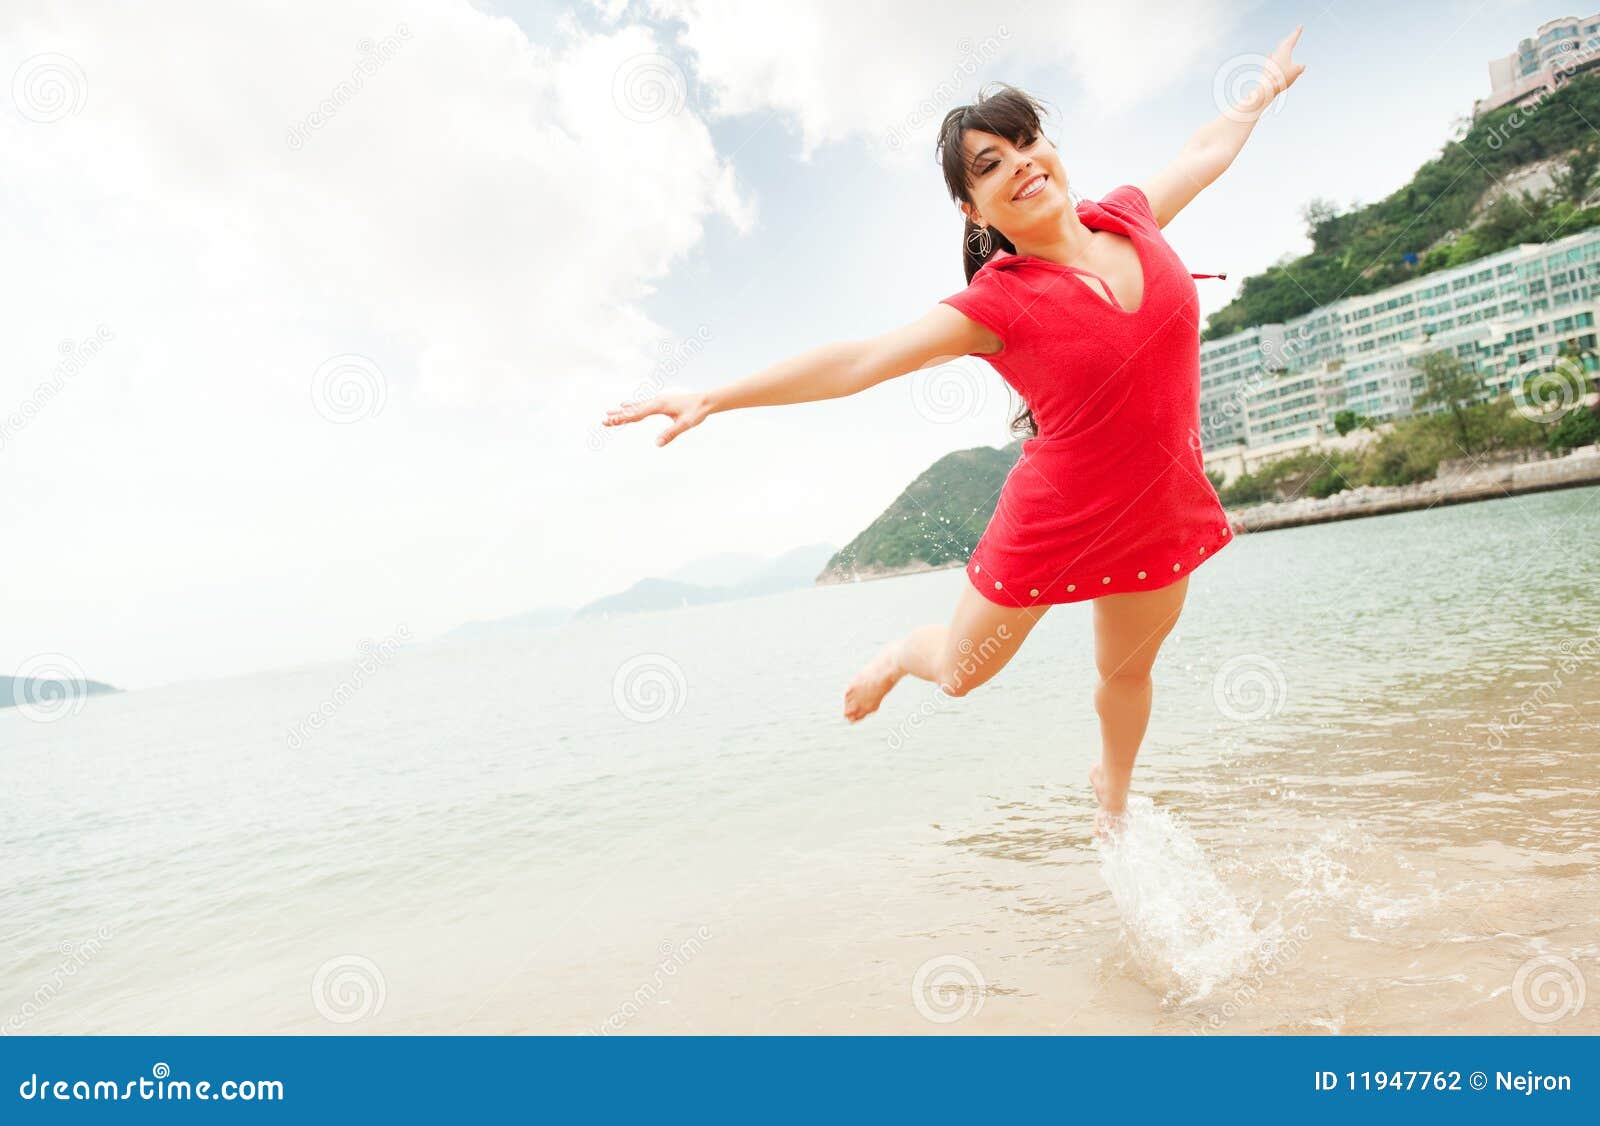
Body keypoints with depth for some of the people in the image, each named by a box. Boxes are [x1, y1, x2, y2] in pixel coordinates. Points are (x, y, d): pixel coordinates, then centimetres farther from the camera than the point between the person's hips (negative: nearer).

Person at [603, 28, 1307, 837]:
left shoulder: (1127, 215, -4)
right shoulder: (998, 303, -19)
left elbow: (1203, 152, 18)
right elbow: (862, 360, -24)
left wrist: (1263, 91, 34)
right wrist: (714, 398, -28)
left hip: (1161, 513, 5)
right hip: (1053, 519, -4)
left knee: (1126, 670, 23)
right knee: (961, 671, 12)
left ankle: (1112, 795, 54)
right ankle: (902, 654, 49)